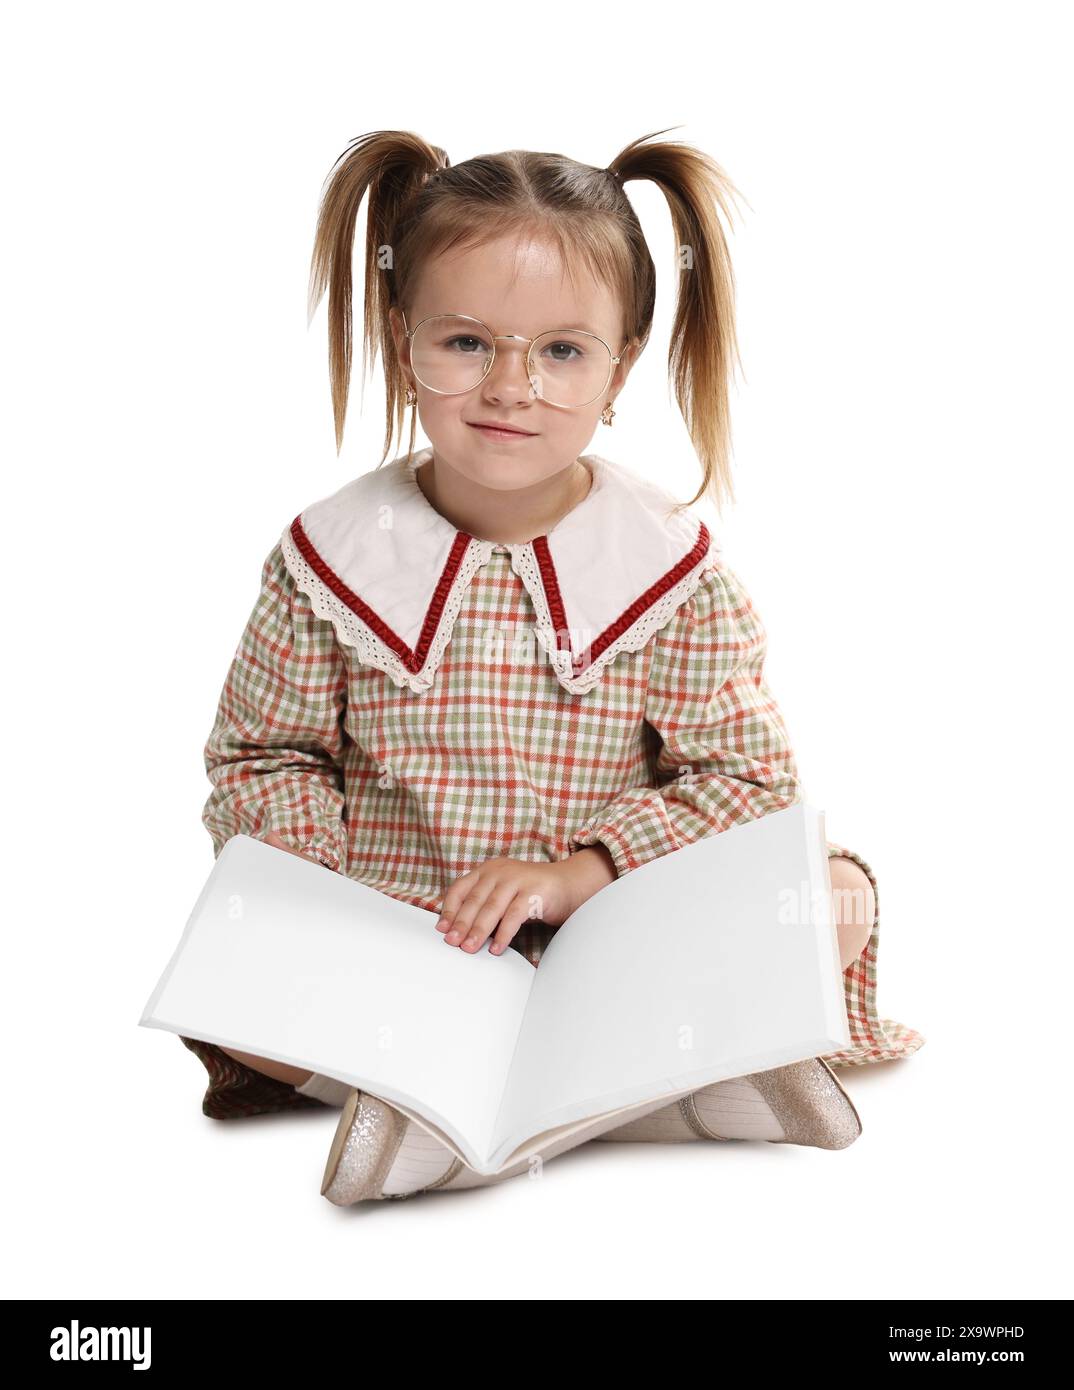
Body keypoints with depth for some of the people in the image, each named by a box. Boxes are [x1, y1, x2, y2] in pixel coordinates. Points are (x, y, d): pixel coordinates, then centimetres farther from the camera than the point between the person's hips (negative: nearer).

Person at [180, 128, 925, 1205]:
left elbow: (746, 777, -6)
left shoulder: (673, 566, -5)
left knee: (835, 899, -20)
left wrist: (578, 873, -20)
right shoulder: (333, 554, -2)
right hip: (391, 947, 1)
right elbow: (266, 755, 5)